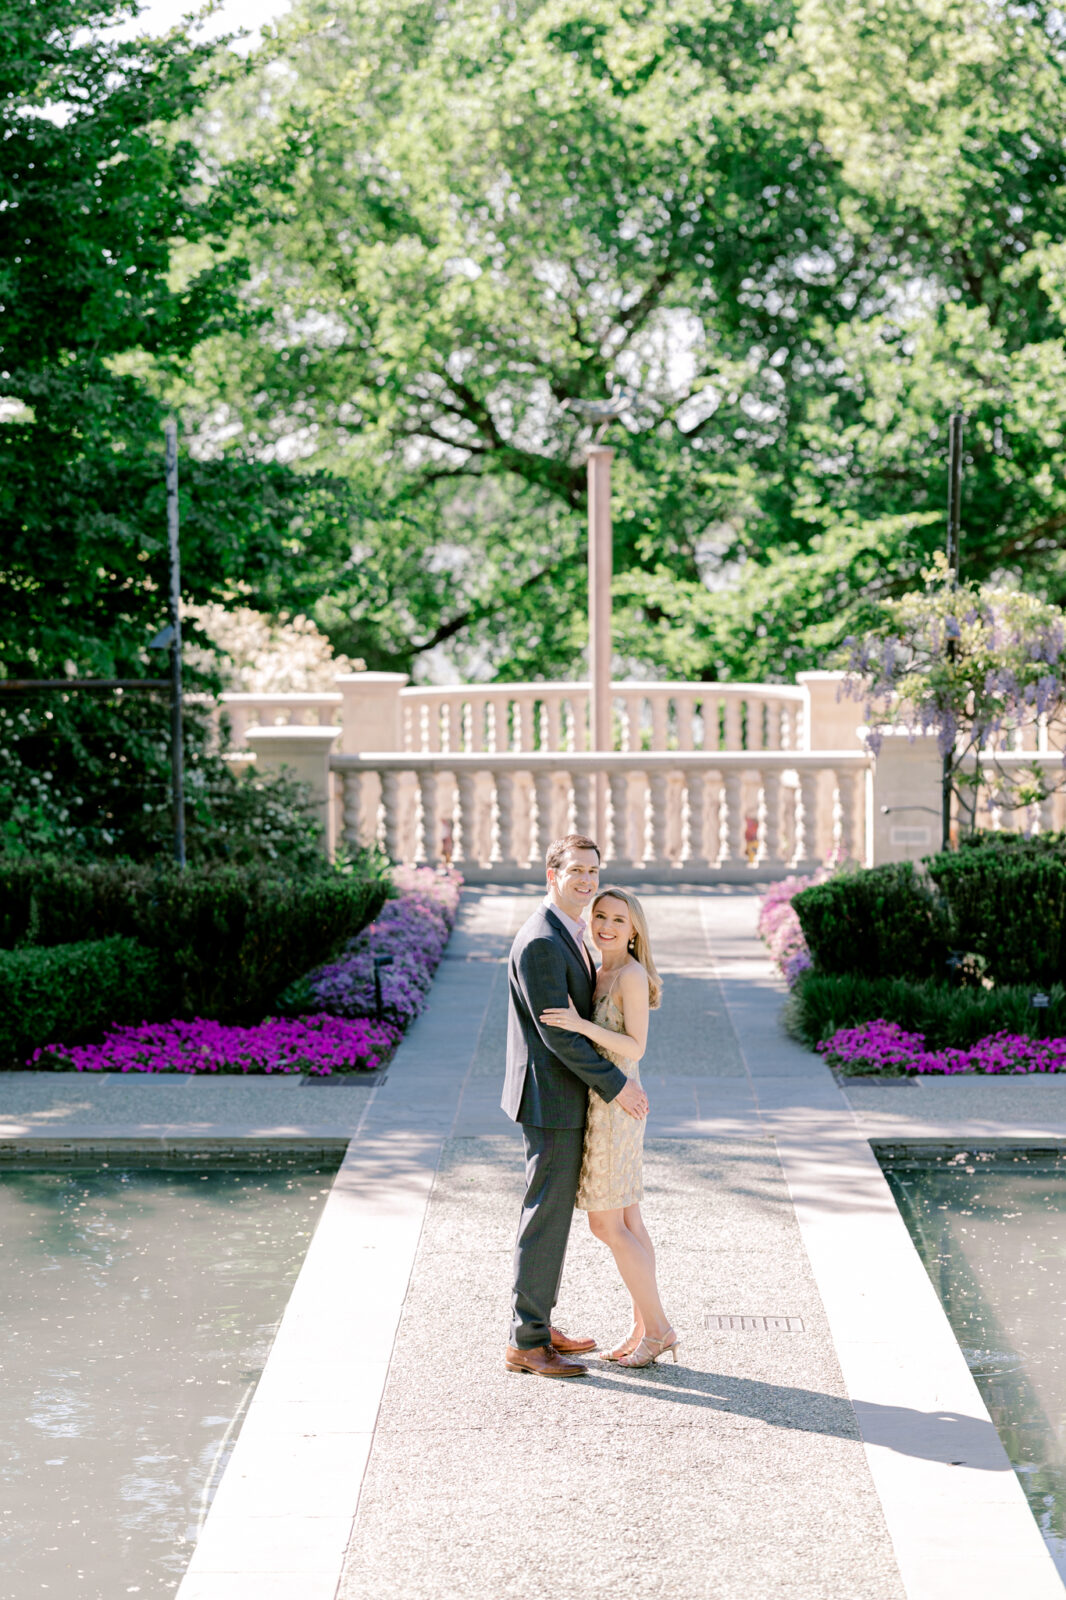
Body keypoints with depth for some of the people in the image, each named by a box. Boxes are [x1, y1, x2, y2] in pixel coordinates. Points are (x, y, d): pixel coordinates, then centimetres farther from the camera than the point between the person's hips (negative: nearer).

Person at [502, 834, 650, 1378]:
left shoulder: (568, 933, 12)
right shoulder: (539, 942, -21)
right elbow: (556, 1032, -23)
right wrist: (615, 1084, -21)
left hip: (565, 1095, 10)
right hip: (552, 1102, -10)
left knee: (553, 1212, 16)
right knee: (547, 1218, -5)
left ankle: (538, 1324, 25)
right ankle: (526, 1343, 1)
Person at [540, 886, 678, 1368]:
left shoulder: (632, 975, -15)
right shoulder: (603, 974, 12)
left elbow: (636, 1047, -20)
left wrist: (581, 1024, -29)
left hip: (615, 1106, -9)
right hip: (603, 1106, 9)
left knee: (606, 1225, -5)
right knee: (627, 1223, 10)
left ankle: (657, 1327, 1)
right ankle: (643, 1328, 14)